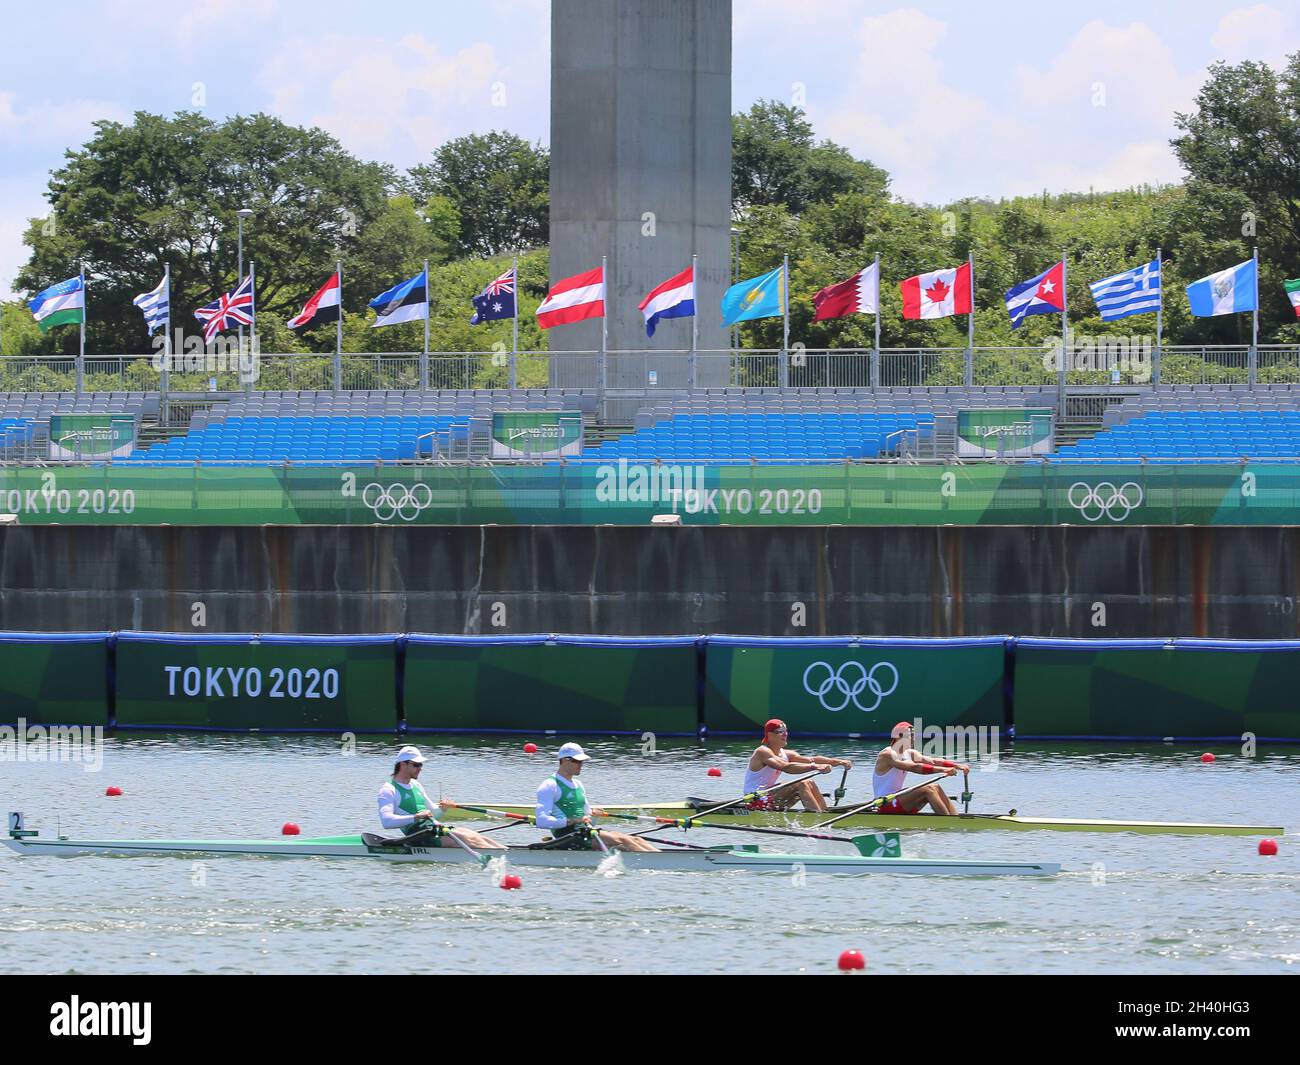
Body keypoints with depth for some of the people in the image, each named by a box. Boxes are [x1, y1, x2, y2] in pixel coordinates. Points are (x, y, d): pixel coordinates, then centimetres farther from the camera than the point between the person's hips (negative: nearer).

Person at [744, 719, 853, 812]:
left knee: (810, 784, -1)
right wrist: (814, 767, -42)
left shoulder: (785, 754, 11)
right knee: (801, 785, -22)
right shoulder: (762, 752, -15)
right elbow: (786, 767, -33)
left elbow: (811, 759, -1)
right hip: (756, 802, -9)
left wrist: (839, 762, -15)